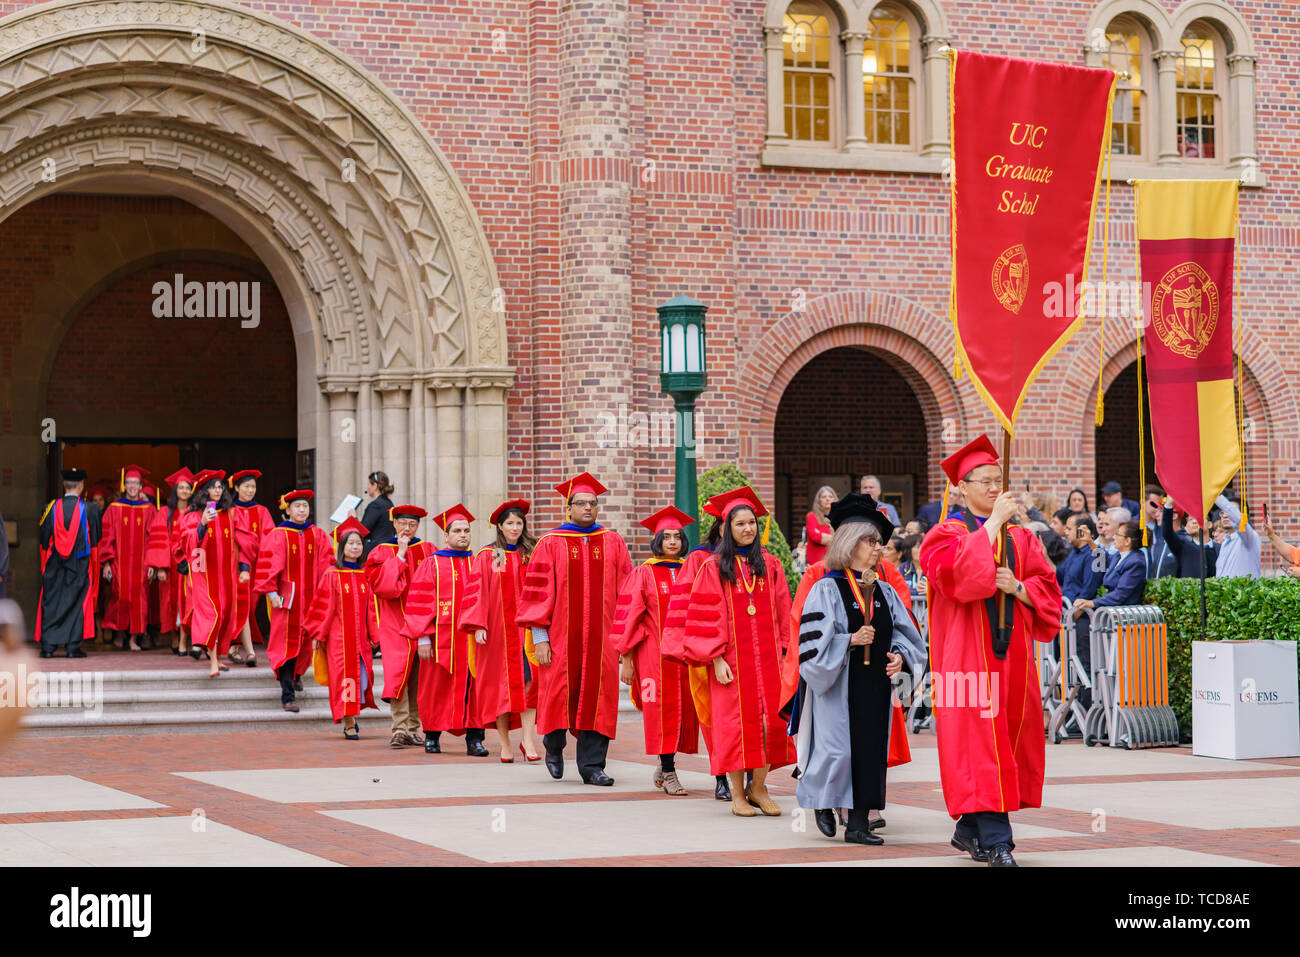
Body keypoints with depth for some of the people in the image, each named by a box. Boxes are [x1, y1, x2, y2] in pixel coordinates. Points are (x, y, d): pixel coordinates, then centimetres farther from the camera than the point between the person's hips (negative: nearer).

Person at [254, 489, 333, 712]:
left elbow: (328, 565, 9)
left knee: (306, 642, 10)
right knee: (287, 645, -6)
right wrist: (272, 593, -13)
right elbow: (269, 565, -6)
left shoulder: (318, 535, 8)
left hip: (311, 597, 4)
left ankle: (295, 673, 40)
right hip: (287, 597, -4)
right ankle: (287, 696, -6)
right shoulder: (278, 535, -2)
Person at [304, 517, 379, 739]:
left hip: (360, 635, 4)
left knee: (361, 677, 4)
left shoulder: (365, 575, 7)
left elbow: (370, 607, 10)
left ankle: (352, 718, 24)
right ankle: (349, 724, 4)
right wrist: (317, 635, -7)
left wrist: (375, 634, 7)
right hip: (338, 635, -4)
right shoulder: (332, 574, -4)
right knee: (344, 676, -2)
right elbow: (323, 605, -5)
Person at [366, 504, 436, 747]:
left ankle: (413, 729, 13)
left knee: (418, 676, 4)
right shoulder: (382, 552, 5)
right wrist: (400, 555, -11)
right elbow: (380, 582, -10)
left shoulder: (427, 551, 11)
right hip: (394, 620, -3)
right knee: (397, 672, -14)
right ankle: (399, 729, -19)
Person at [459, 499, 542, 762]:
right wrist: (478, 625, -12)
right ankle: (505, 743, 8)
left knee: (528, 680, -13)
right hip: (498, 628, -1)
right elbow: (477, 591, -2)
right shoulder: (487, 556, 3)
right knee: (501, 684, 2)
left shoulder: (531, 553, 9)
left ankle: (528, 738, -14)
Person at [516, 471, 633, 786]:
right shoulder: (551, 544, 3)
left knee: (597, 699, 0)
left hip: (602, 638, 2)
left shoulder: (613, 543, 8)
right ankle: (553, 746, 31)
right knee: (559, 696, 2)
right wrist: (539, 637, -7)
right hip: (561, 638, -2)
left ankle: (591, 766, 7)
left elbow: (626, 592, 8)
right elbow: (537, 591, 0)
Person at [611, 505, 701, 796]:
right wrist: (625, 659, -7)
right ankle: (668, 773, 0)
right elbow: (628, 617, -2)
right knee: (662, 709, -5)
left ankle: (664, 764, 21)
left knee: (684, 709, 4)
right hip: (654, 652, -4)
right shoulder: (644, 574, -1)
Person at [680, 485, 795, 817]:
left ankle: (759, 788, 12)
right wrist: (717, 659, -10)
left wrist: (782, 652, 4)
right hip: (732, 661, -3)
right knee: (736, 722, -1)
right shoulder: (714, 568, 0)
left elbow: (783, 613, 11)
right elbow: (708, 617, -4)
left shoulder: (769, 565, 9)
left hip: (767, 658, 3)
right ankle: (737, 794, 7)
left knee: (769, 720, -1)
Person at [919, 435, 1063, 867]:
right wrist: (992, 524, -17)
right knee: (978, 738, -12)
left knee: (1010, 740, 6)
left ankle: (969, 828, 21)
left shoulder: (1021, 538, 16)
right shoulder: (946, 535, 1)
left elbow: (1047, 587, 11)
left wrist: (1018, 587, -10)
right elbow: (957, 573, -19)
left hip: (1010, 651, 6)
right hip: (967, 650, -5)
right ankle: (996, 841, -17)